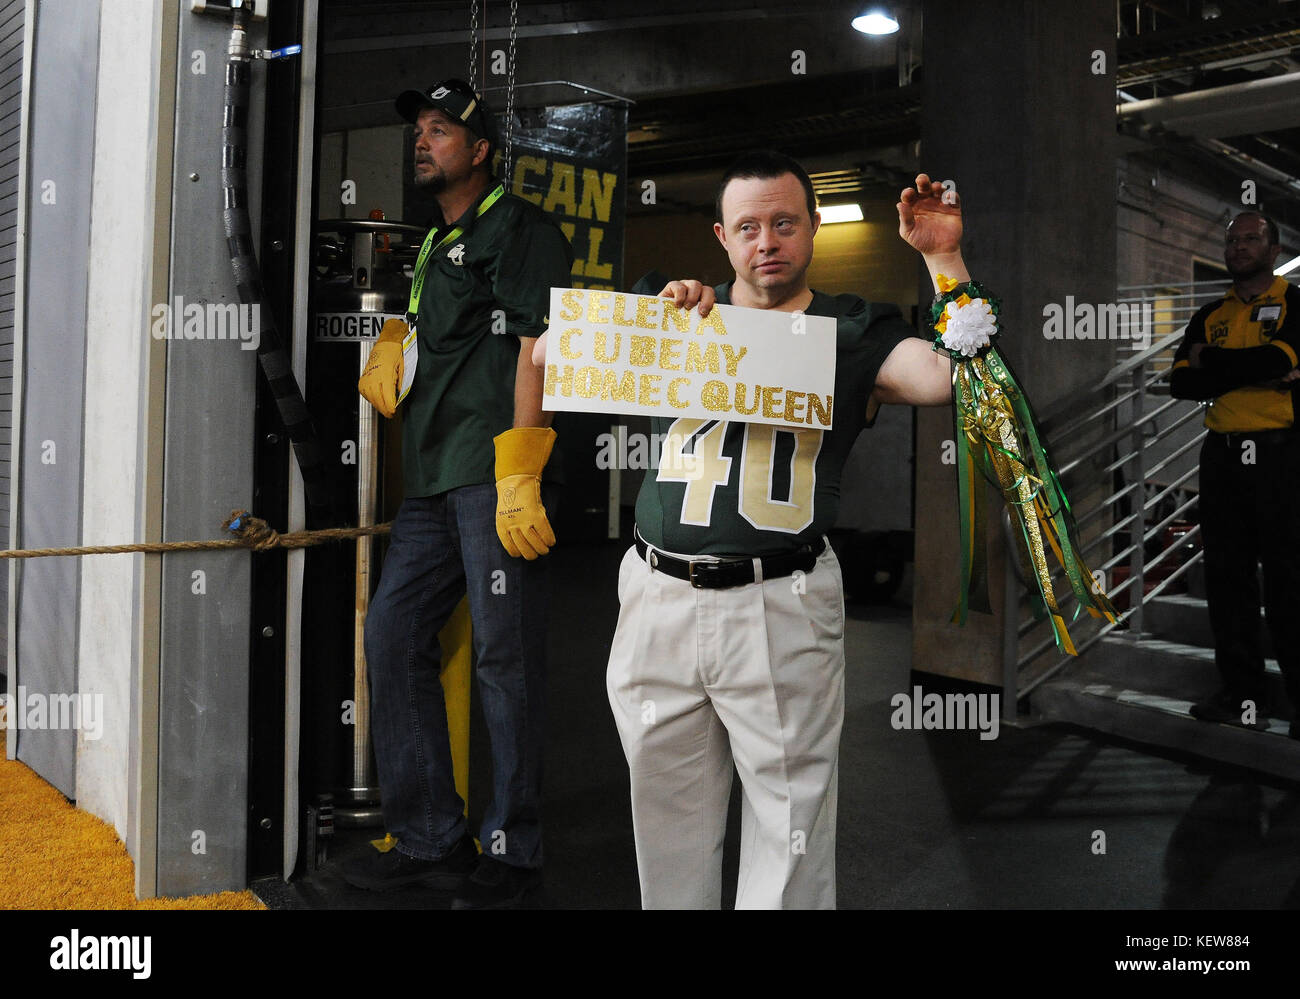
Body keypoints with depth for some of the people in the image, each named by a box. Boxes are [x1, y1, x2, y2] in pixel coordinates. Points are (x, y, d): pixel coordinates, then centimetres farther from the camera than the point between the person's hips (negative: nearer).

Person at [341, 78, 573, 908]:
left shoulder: (518, 227, 0)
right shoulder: (433, 246, 26)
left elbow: (537, 346, -11)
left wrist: (519, 473, -20)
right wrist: (391, 344, 15)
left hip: (495, 474, -9)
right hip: (432, 481, 9)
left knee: (504, 656, -5)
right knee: (392, 636, 7)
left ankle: (514, 852, 8)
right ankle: (431, 840, 18)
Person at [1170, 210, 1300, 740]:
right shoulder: (1209, 317, 16)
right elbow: (1181, 383, 3)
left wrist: (1210, 362, -4)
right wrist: (1247, 370, -10)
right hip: (1223, 457, 5)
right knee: (1227, 577, 5)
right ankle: (1243, 697, 12)